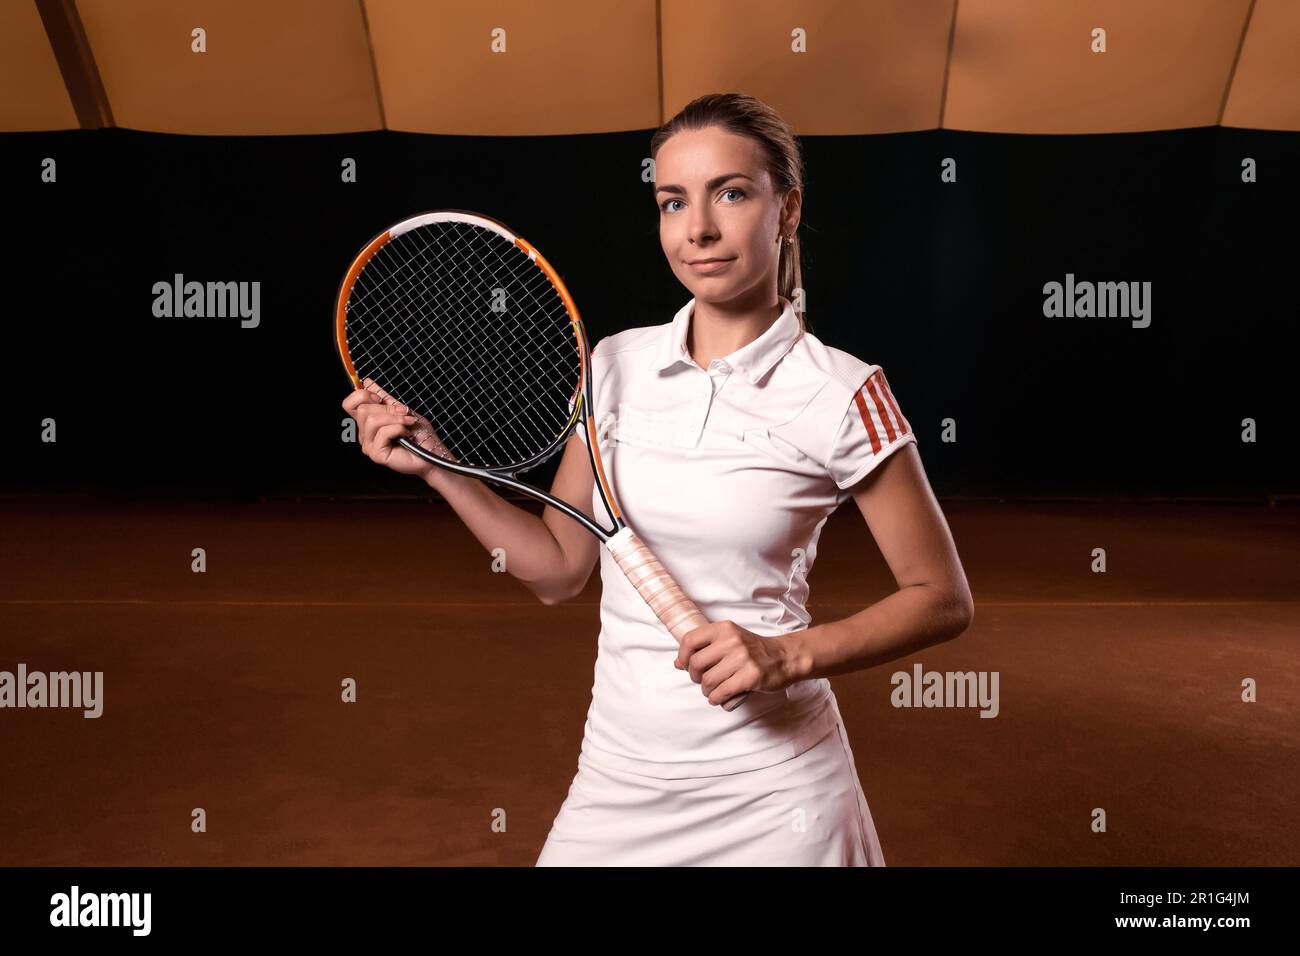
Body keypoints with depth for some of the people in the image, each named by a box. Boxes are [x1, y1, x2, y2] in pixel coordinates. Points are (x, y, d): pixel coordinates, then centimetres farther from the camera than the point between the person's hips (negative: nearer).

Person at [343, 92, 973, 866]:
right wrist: (438, 466, -4)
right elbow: (558, 569, 6)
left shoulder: (841, 395, -12)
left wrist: (789, 656, -19)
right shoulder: (616, 365, 0)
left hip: (768, 794, -3)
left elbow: (943, 600, -5)